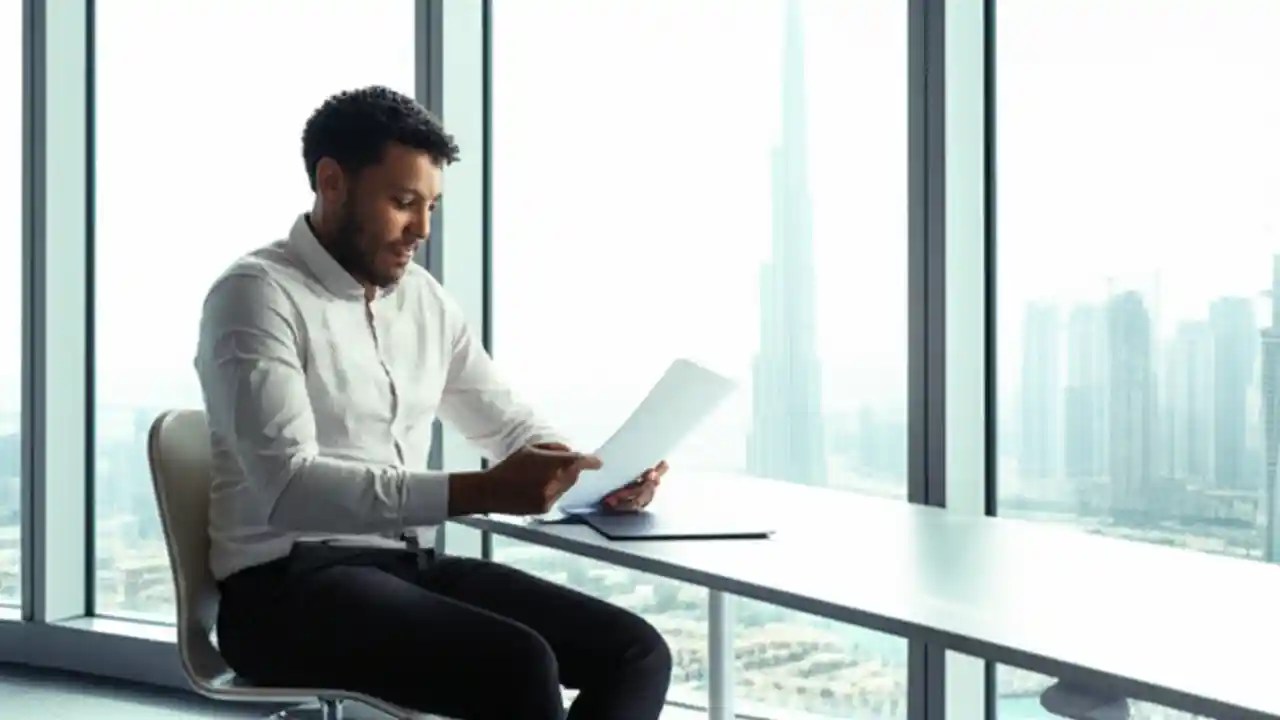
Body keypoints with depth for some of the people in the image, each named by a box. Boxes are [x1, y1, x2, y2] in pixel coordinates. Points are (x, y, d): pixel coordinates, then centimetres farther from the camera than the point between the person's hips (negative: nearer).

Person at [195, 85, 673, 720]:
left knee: (636, 651, -9)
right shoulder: (257, 295, -10)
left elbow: (509, 424, 23)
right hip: (287, 587, -7)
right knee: (520, 665, -30)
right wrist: (479, 491, -30)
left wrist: (591, 476, 0)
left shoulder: (424, 300, 13)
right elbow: (288, 486, -23)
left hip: (407, 565, 8)